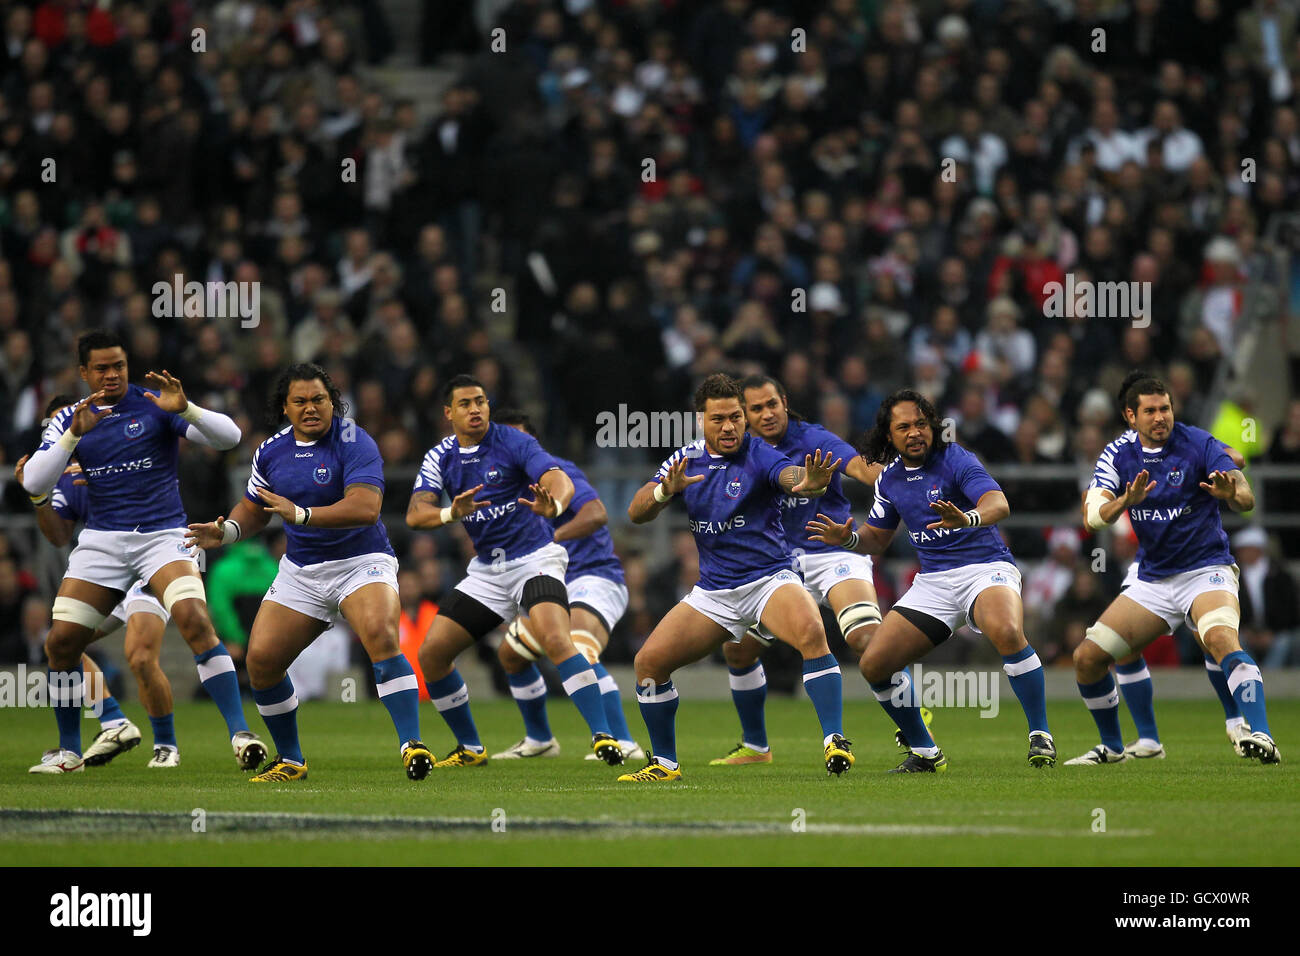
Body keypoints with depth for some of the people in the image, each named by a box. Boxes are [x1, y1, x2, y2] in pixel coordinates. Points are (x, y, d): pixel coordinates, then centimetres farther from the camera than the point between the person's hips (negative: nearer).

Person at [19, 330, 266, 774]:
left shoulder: (155, 403, -3)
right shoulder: (68, 420, 6)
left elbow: (229, 437, -10)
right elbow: (34, 483, -6)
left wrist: (183, 409, -27)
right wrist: (75, 434, -19)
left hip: (163, 537, -3)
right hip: (102, 540, 3)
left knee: (195, 621, -26)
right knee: (60, 642, -3)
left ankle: (240, 733, -25)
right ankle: (68, 752, 16)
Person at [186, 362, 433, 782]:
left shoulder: (353, 441, -15)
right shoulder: (271, 451, 5)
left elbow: (366, 507, -29)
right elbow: (254, 507, 22)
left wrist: (302, 514, -37)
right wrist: (226, 531, 0)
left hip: (360, 563, -6)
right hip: (300, 571, 6)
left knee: (381, 636, -32)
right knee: (261, 659, -4)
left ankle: (411, 744, -31)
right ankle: (289, 760, 15)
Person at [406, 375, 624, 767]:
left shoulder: (513, 442, -11)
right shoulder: (440, 457, 2)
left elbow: (561, 481, -25)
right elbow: (415, 513, -10)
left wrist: (553, 505, -49)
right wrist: (451, 514, -33)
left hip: (534, 559, -6)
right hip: (487, 569, 6)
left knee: (555, 639, -31)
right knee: (431, 653, -1)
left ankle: (603, 736, -31)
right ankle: (470, 748, 16)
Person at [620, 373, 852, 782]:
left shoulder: (758, 456, -11)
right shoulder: (686, 459, 4)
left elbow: (789, 474, -34)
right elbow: (637, 512, -2)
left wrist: (809, 483, -59)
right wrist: (665, 490, -25)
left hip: (769, 579, -5)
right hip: (714, 591, 5)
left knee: (810, 632, -34)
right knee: (649, 661, -6)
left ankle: (835, 741, -31)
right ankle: (664, 763, 12)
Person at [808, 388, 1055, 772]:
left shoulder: (955, 460, -11)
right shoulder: (890, 478, 9)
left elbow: (999, 504, -28)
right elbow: (877, 537, 23)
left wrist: (969, 518, -50)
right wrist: (847, 539, -1)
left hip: (985, 566, -6)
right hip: (933, 580, 6)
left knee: (1007, 633, -38)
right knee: (874, 665, -5)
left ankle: (1040, 738, -25)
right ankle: (924, 753, 14)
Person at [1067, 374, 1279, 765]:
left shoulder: (1198, 443, -11)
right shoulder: (1119, 454, 0)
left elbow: (1246, 499, -21)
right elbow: (1093, 517, -12)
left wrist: (1232, 493, -46)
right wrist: (1126, 500, -33)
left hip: (1205, 571, -5)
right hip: (1152, 581, 5)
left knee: (1221, 638, -34)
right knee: (1086, 659, 0)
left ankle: (1261, 736, -43)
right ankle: (1112, 747, 22)